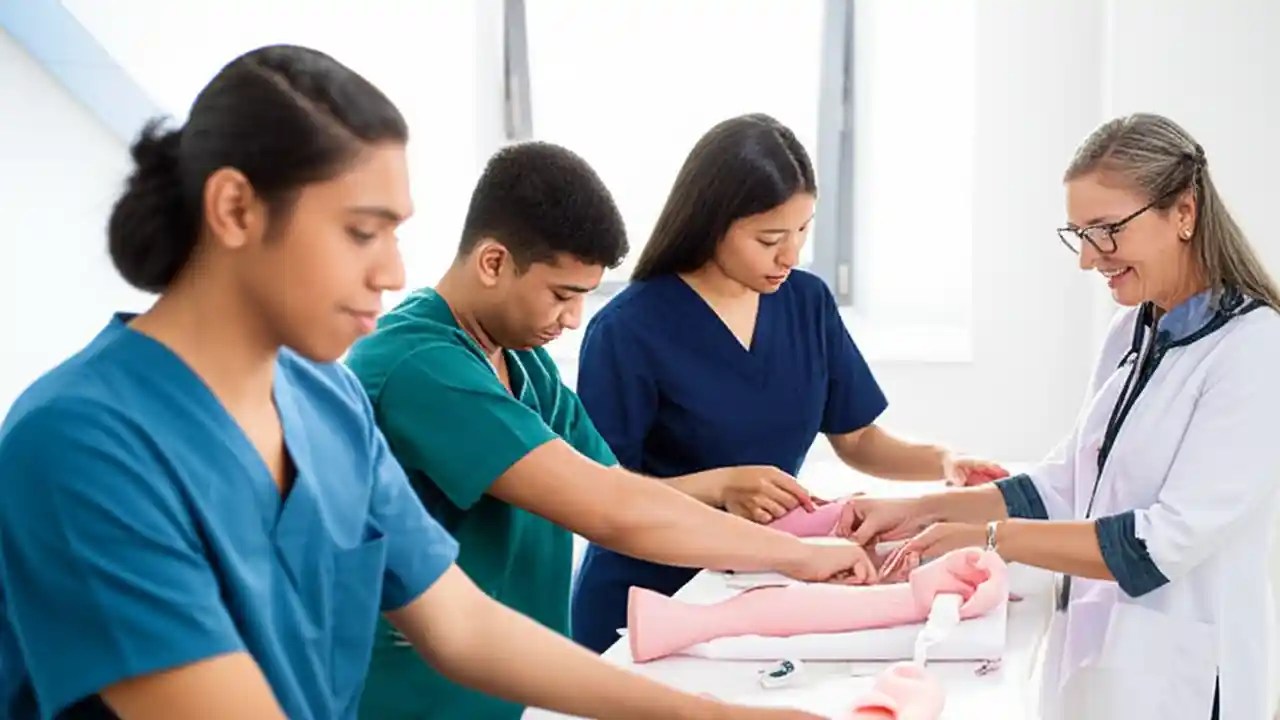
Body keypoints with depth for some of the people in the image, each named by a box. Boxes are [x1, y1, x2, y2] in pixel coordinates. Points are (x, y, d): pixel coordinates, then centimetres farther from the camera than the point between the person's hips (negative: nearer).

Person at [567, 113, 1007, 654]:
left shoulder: (809, 303, 0)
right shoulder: (628, 330, -17)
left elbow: (857, 439, 9)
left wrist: (943, 463, -8)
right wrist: (716, 487, -28)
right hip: (642, 608, -4)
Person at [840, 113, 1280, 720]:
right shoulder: (1133, 332, 8)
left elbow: (1165, 542, -21)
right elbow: (1069, 486, 11)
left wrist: (990, 538, -17)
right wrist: (920, 512, 1)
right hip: (1090, 656, 7)